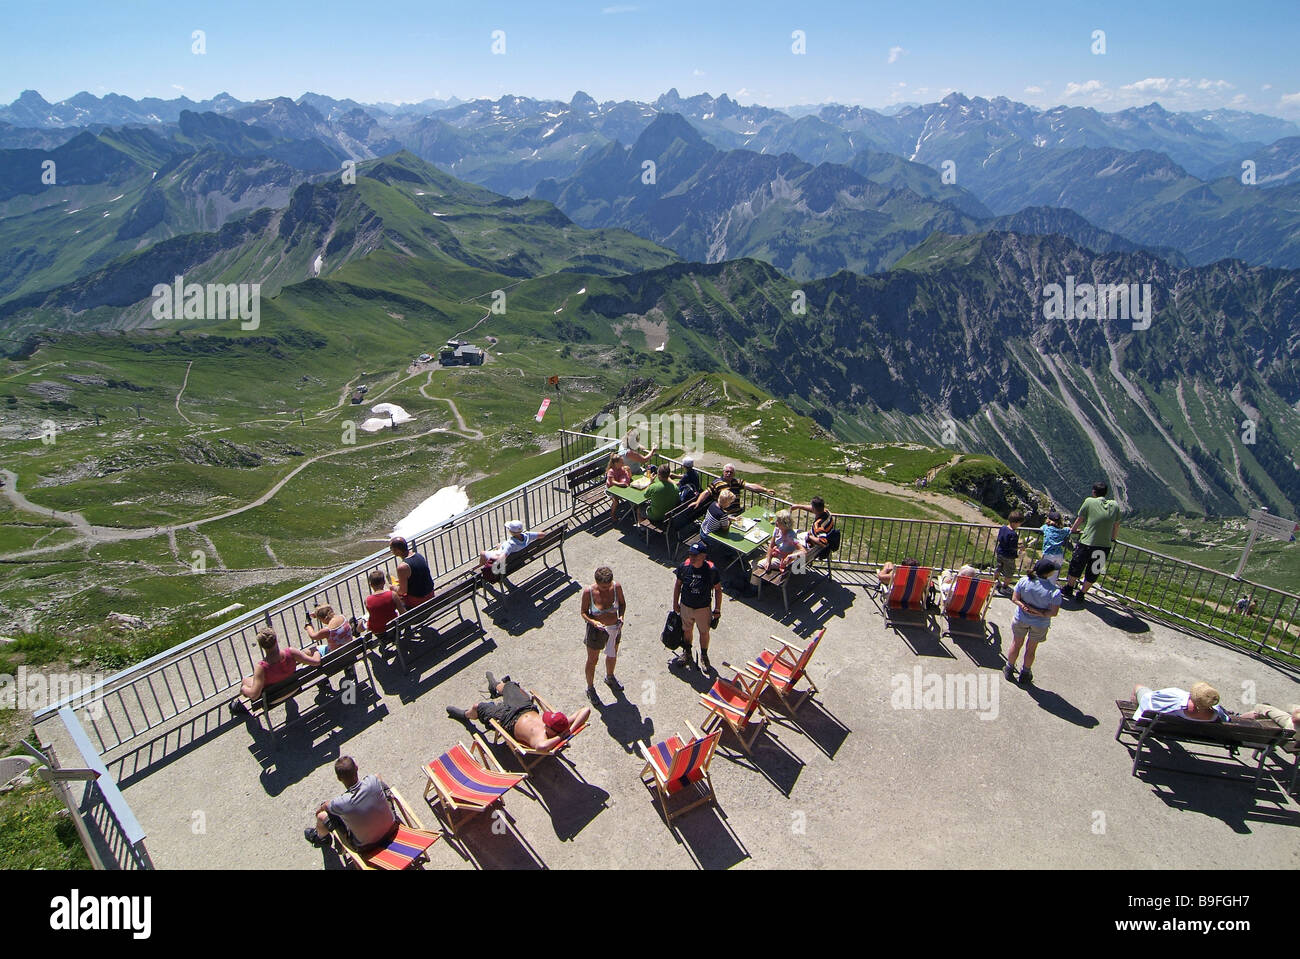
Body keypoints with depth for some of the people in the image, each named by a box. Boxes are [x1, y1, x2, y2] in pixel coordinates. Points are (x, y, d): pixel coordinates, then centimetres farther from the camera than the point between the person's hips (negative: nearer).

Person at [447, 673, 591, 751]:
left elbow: (541, 746, -72)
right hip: (529, 709, 6)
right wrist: (570, 730, -46)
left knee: (477, 708, 15)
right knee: (509, 685, 29)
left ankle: (466, 714, 55)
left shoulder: (541, 736, -47)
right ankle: (497, 686, 70)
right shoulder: (563, 724, -32)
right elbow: (586, 710, -37)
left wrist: (561, 737, -59)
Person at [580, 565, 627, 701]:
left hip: (614, 628, 3)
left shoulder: (616, 587, -20)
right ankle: (590, 687, 42)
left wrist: (621, 616, -19)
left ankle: (609, 677, 58)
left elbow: (622, 603, -1)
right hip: (596, 630, -3)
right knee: (592, 660, 16)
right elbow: (583, 612, -14)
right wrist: (593, 622, -31)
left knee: (613, 655, 28)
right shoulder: (588, 592, -26)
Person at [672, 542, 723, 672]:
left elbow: (718, 589, -10)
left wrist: (717, 610, -7)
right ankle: (687, 654, 47)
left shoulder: (711, 570, -24)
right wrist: (675, 603, 6)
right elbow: (678, 585, -1)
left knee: (704, 633, 17)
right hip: (685, 606, 2)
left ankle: (704, 657, 42)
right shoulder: (684, 566, -18)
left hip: (703, 608, -2)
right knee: (686, 630, 22)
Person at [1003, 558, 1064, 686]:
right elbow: (1054, 612, -20)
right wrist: (1040, 613, -15)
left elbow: (1014, 598, -13)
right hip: (1040, 624, -1)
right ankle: (1025, 674, 37)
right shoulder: (1054, 591, -26)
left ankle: (1009, 669, 39)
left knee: (1016, 645, 22)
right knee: (1031, 649, 19)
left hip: (1021, 619, 2)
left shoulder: (1024, 581, -20)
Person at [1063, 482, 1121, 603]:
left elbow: (1079, 519, 5)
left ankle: (1069, 589, 34)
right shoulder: (1114, 505, 5)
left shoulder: (1089, 502, -4)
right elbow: (1116, 526, 13)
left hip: (1086, 543, -2)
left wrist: (1073, 529, 24)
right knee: (1093, 573, 17)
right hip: (1105, 546, 2)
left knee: (1076, 567, 19)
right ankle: (1082, 594, 27)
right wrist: (1113, 538, 30)